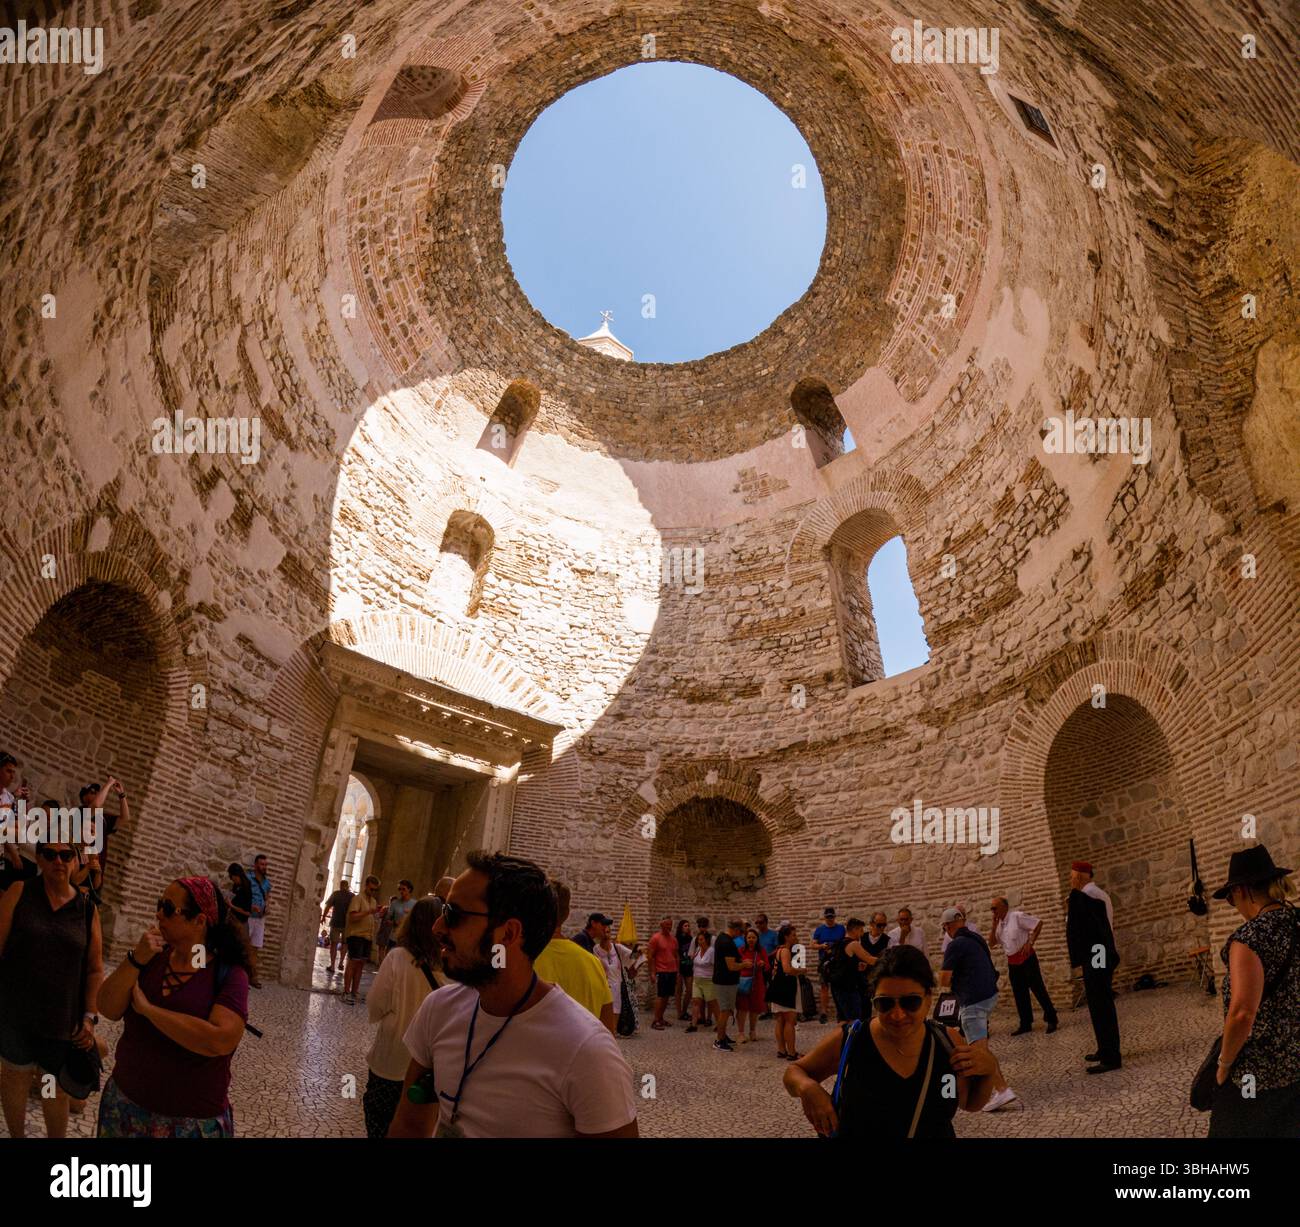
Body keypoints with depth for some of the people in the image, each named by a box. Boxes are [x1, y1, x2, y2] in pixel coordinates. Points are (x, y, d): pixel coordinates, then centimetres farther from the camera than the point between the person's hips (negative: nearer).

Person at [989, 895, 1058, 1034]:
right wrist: (994, 926, -4)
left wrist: (1030, 942, -16)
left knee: (1038, 989, -2)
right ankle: (1026, 1024, 20)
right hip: (1012, 961, 7)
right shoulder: (999, 923, 9)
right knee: (1019, 993, 11)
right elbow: (991, 943, 7)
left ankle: (1051, 1019, 11)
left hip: (1025, 957, -7)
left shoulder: (1017, 916, -12)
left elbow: (1039, 923, -13)